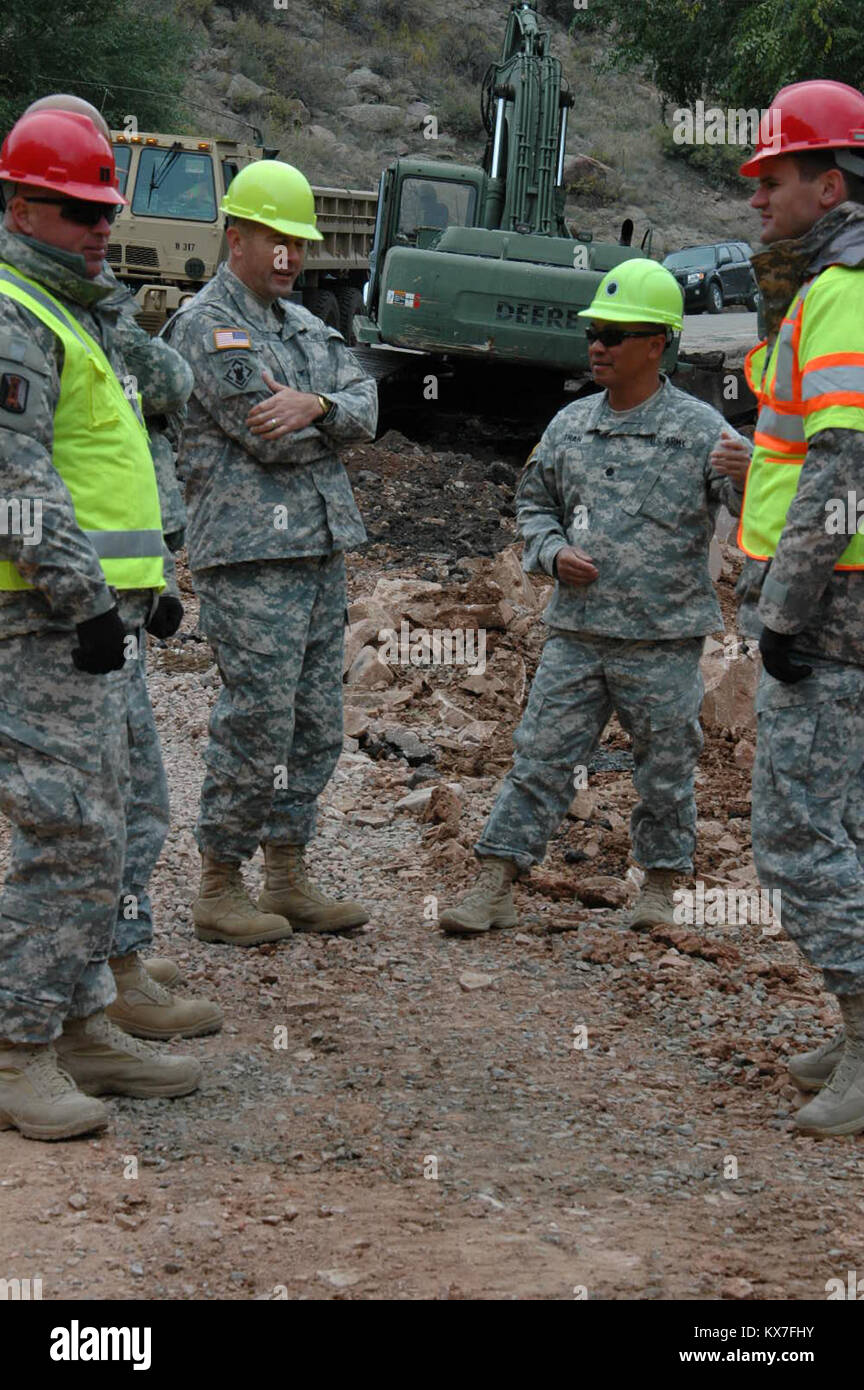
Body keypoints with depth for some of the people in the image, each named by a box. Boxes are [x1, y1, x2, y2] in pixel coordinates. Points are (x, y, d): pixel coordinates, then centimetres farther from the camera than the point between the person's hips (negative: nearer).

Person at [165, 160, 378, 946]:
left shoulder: (306, 324, 19)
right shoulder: (207, 326, -8)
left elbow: (364, 406, 5)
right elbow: (267, 437, -17)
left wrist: (316, 405, -17)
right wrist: (333, 425, 1)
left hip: (322, 548, 8)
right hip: (250, 555, -8)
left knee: (316, 726, 10)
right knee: (256, 725, -7)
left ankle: (289, 880, 19)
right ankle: (220, 888, 4)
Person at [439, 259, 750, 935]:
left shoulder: (700, 428, -6)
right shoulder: (570, 424, 8)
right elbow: (534, 502, 21)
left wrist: (746, 476, -35)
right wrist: (554, 552, 0)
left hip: (664, 639, -3)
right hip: (576, 632, 3)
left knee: (666, 767, 9)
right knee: (541, 756, 1)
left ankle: (661, 886, 27)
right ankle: (495, 888, 4)